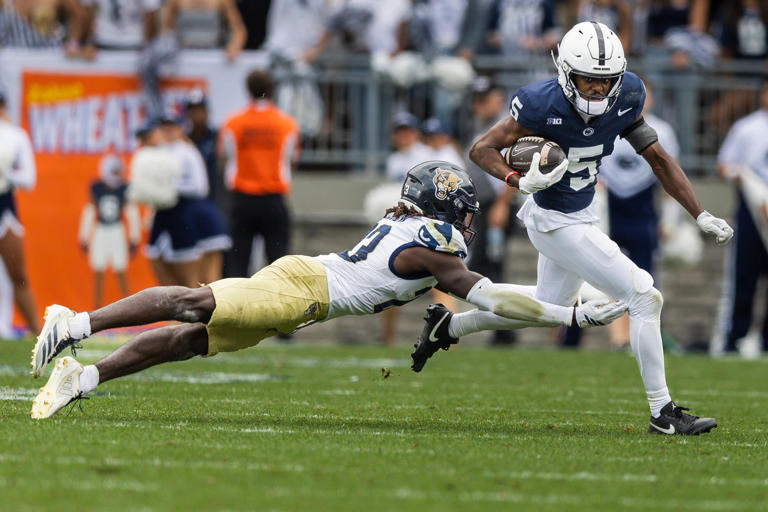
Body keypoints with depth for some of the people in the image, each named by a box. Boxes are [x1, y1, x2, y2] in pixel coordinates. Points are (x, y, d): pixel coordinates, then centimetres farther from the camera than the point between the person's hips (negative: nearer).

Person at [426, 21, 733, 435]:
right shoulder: (543, 105, -27)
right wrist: (522, 181, -35)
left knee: (551, 305, 29)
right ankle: (662, 413, -3)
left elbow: (657, 158, 0)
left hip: (581, 212, 8)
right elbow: (482, 149, -17)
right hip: (555, 223, -8)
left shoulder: (626, 95, -11)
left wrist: (701, 215, -3)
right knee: (644, 297, -12)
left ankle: (450, 325, 45)